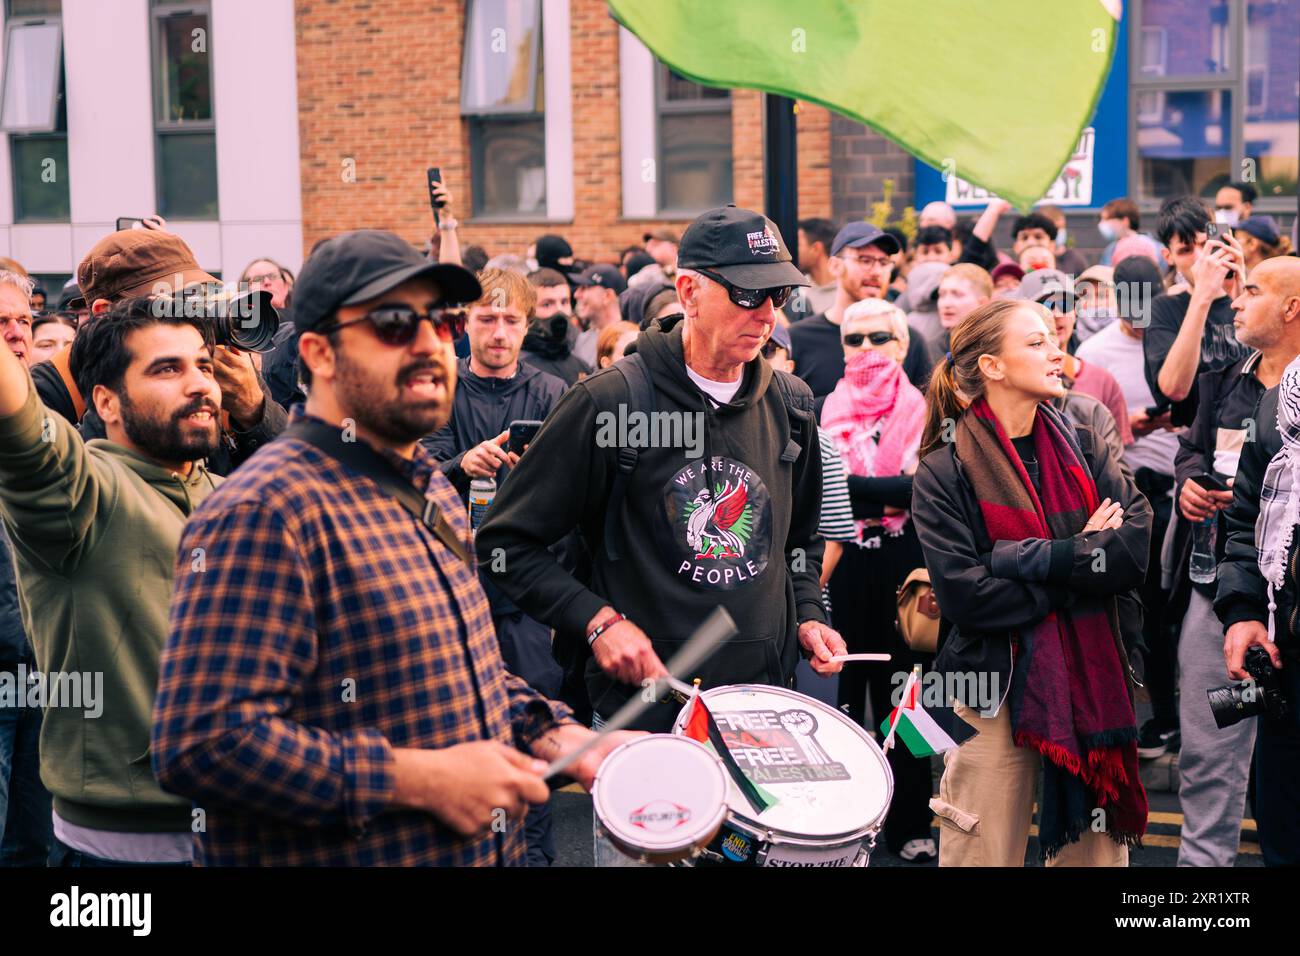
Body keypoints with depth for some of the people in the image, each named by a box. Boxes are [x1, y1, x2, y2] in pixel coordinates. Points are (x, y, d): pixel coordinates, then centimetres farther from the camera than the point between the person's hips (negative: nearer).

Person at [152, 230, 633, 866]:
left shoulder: (433, 495, 9)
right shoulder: (267, 512, -20)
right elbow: (204, 743, -28)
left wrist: (551, 735, 2)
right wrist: (422, 780, -25)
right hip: (339, 854, -8)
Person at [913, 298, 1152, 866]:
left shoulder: (1083, 449, 9)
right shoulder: (945, 472, -4)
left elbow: (1137, 547, -4)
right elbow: (965, 592, -15)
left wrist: (1025, 559, -14)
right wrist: (1083, 559, -9)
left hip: (1090, 684, 4)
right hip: (994, 688, -4)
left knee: (1097, 848, 8)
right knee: (985, 853, 0)